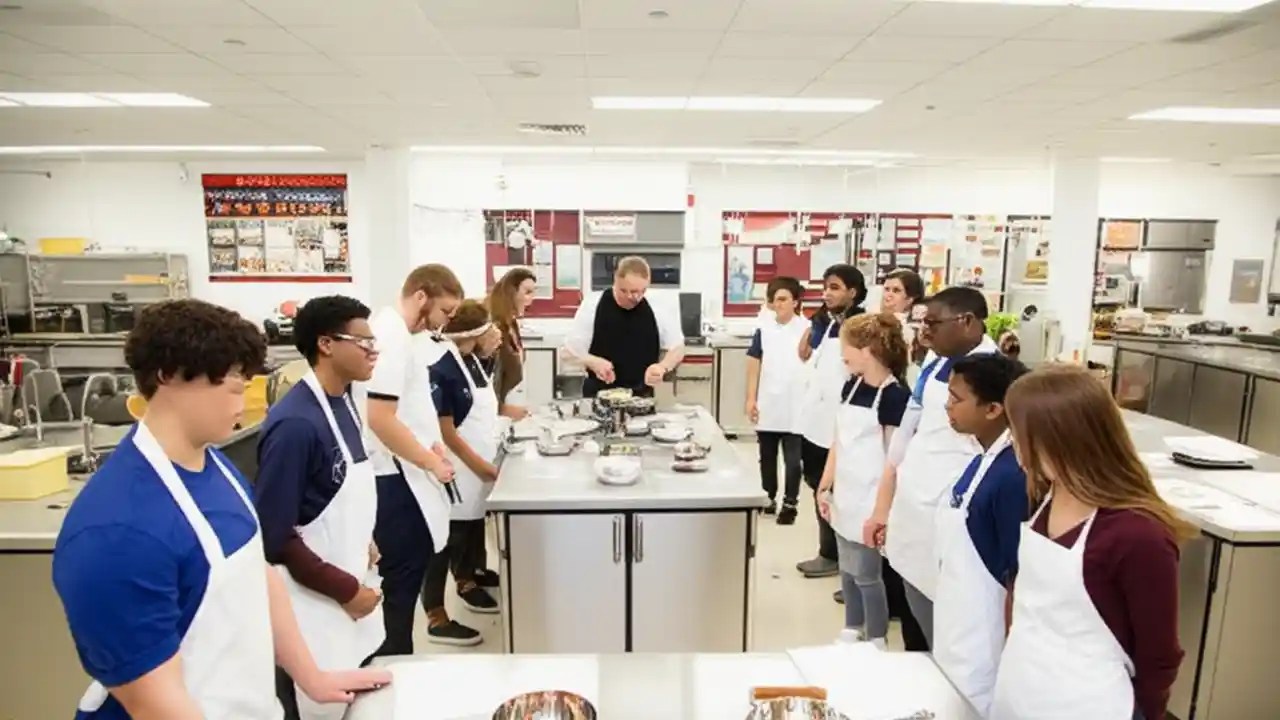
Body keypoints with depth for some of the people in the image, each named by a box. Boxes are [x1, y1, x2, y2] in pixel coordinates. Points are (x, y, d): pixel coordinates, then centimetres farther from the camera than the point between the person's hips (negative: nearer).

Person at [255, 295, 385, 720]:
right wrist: (346, 590, -17)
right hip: (318, 603, -8)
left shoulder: (343, 400, 1)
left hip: (352, 582, 8)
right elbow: (273, 537, -22)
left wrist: (363, 542, 6)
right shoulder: (295, 424, -25)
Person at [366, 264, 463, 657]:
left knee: (405, 575, 19)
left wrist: (429, 444, 7)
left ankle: (394, 661, 33)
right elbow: (380, 420, -26)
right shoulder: (392, 337, -20)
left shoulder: (401, 334, 11)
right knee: (401, 581, 2)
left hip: (406, 474, 10)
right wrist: (431, 463, -16)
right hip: (395, 479, -10)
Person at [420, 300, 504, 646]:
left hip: (478, 469, 9)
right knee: (445, 541, 1)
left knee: (471, 530, 22)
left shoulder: (471, 360, 7)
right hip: (457, 472, -9)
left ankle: (468, 583, 43)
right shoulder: (441, 369, -21)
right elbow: (445, 432, -20)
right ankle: (436, 619, 12)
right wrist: (481, 465, -17)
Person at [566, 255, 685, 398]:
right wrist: (593, 362, -24)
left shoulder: (657, 309, -6)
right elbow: (571, 351, -5)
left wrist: (662, 367, -15)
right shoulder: (592, 306, -9)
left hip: (642, 396, 1)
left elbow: (677, 348, 5)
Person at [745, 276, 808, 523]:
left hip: (796, 406, -3)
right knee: (767, 456, 15)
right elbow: (754, 365, 3)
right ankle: (768, 497, 30)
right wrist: (751, 399, 0)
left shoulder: (807, 329, -6)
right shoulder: (764, 329, 1)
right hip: (767, 405, 3)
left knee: (792, 458, 5)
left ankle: (790, 503, 17)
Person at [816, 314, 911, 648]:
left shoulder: (895, 396, -16)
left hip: (870, 501, -7)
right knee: (847, 569, 17)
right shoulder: (851, 386, 5)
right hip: (845, 495, 7)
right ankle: (851, 631, 34)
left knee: (866, 574, 5)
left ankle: (877, 643, 23)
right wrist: (825, 487, 11)